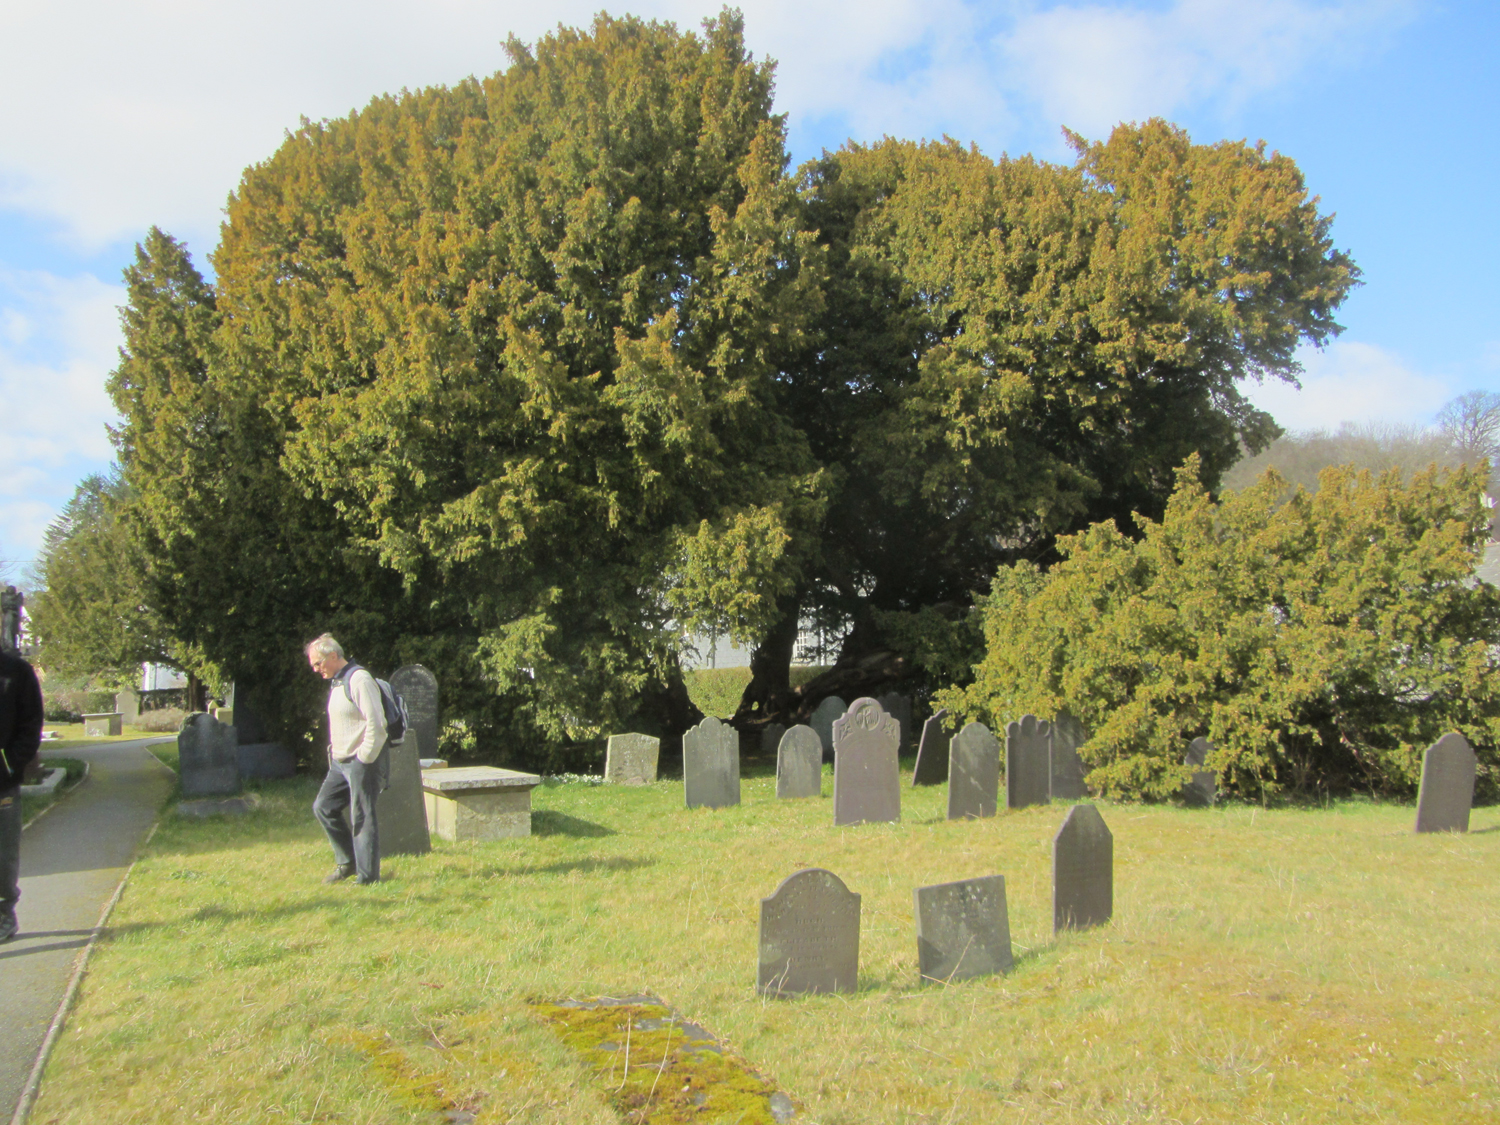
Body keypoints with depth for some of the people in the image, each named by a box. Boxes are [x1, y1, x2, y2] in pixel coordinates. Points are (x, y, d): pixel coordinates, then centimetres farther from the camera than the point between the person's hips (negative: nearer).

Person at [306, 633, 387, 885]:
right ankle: (348, 862, 22)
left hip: (360, 763, -10)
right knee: (323, 807, 11)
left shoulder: (359, 680, -15)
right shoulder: (336, 683, 15)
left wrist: (363, 760, -17)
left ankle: (368, 876, 5)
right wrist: (334, 755, 15)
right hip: (340, 763, 10)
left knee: (362, 818, -4)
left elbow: (376, 724, -20)